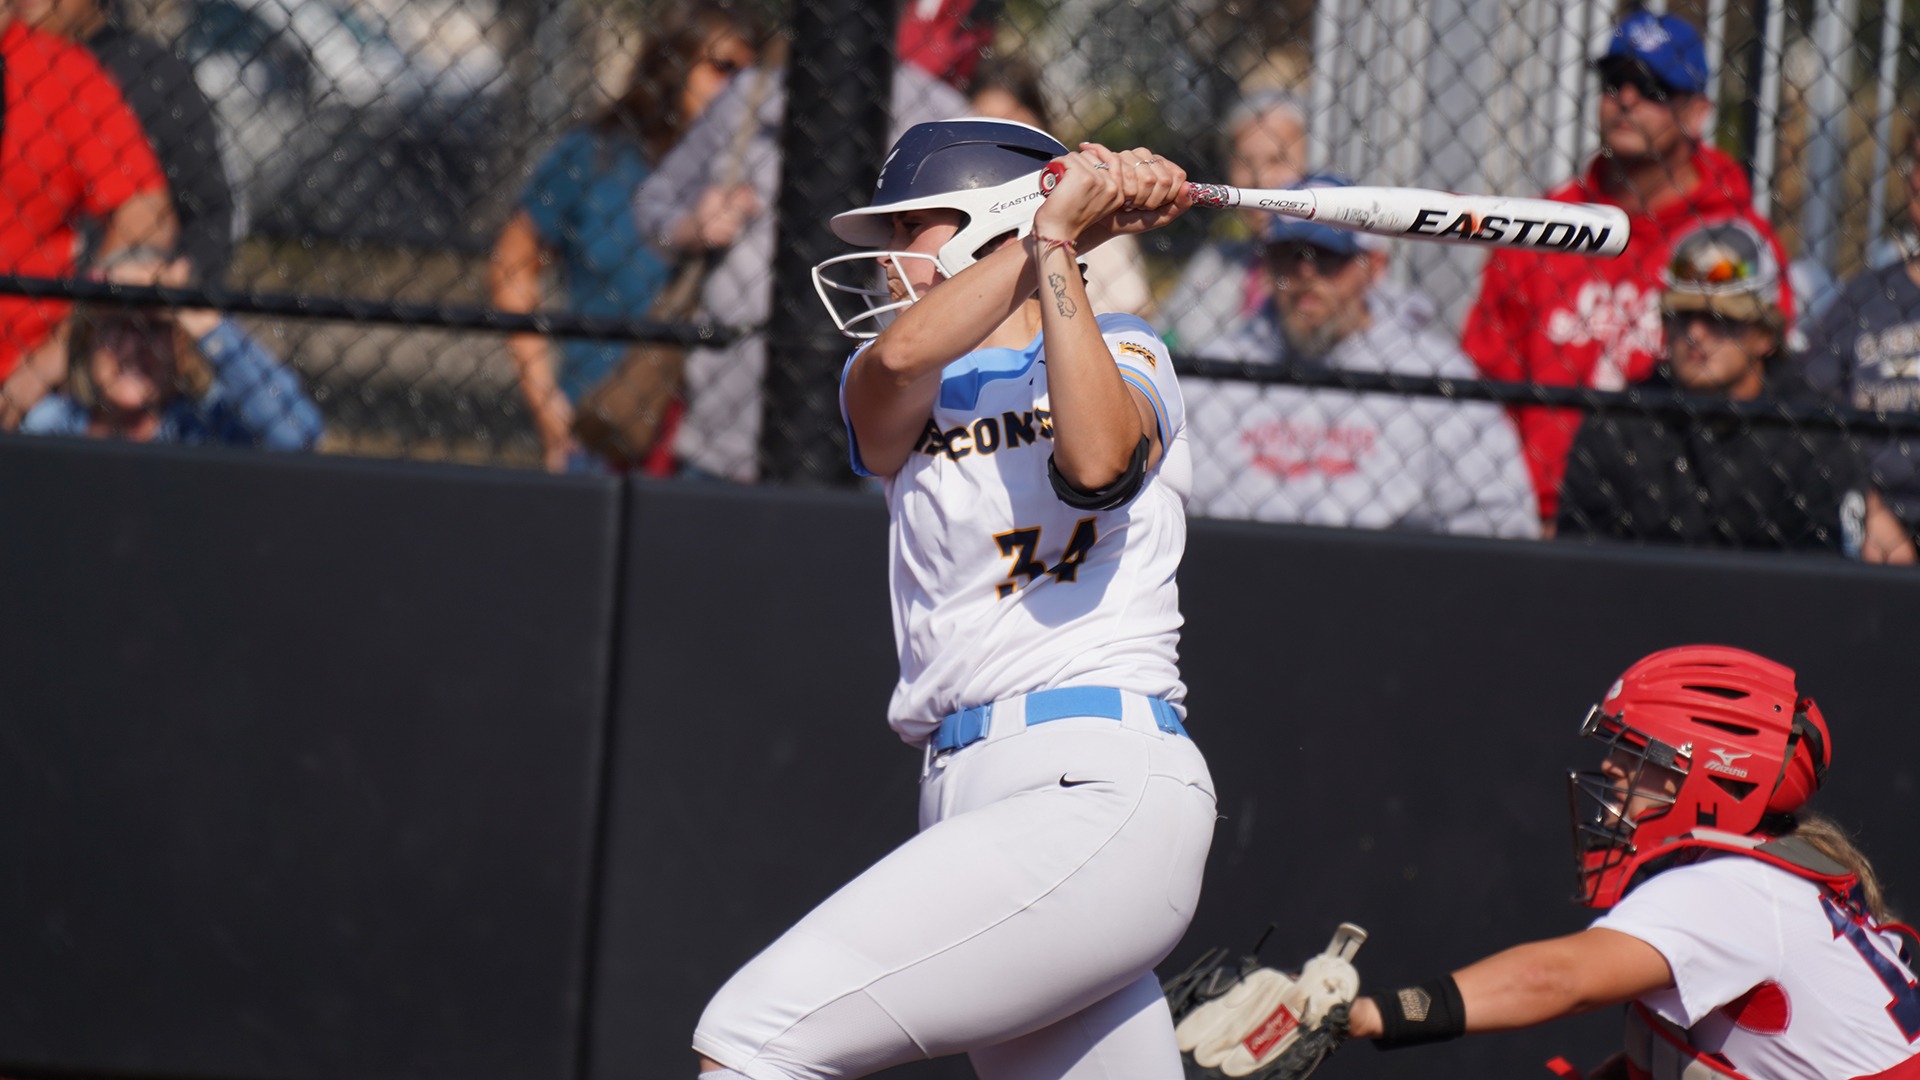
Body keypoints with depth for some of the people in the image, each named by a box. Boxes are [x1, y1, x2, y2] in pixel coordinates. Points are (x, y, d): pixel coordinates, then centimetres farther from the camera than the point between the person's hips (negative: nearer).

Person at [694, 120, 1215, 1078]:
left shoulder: (1122, 354, 7)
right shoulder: (881, 389, 18)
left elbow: (1096, 461, -17)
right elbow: (901, 357, -8)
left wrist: (1055, 241, -12)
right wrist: (1056, 218, -8)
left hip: (1098, 795, -6)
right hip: (968, 802, 6)